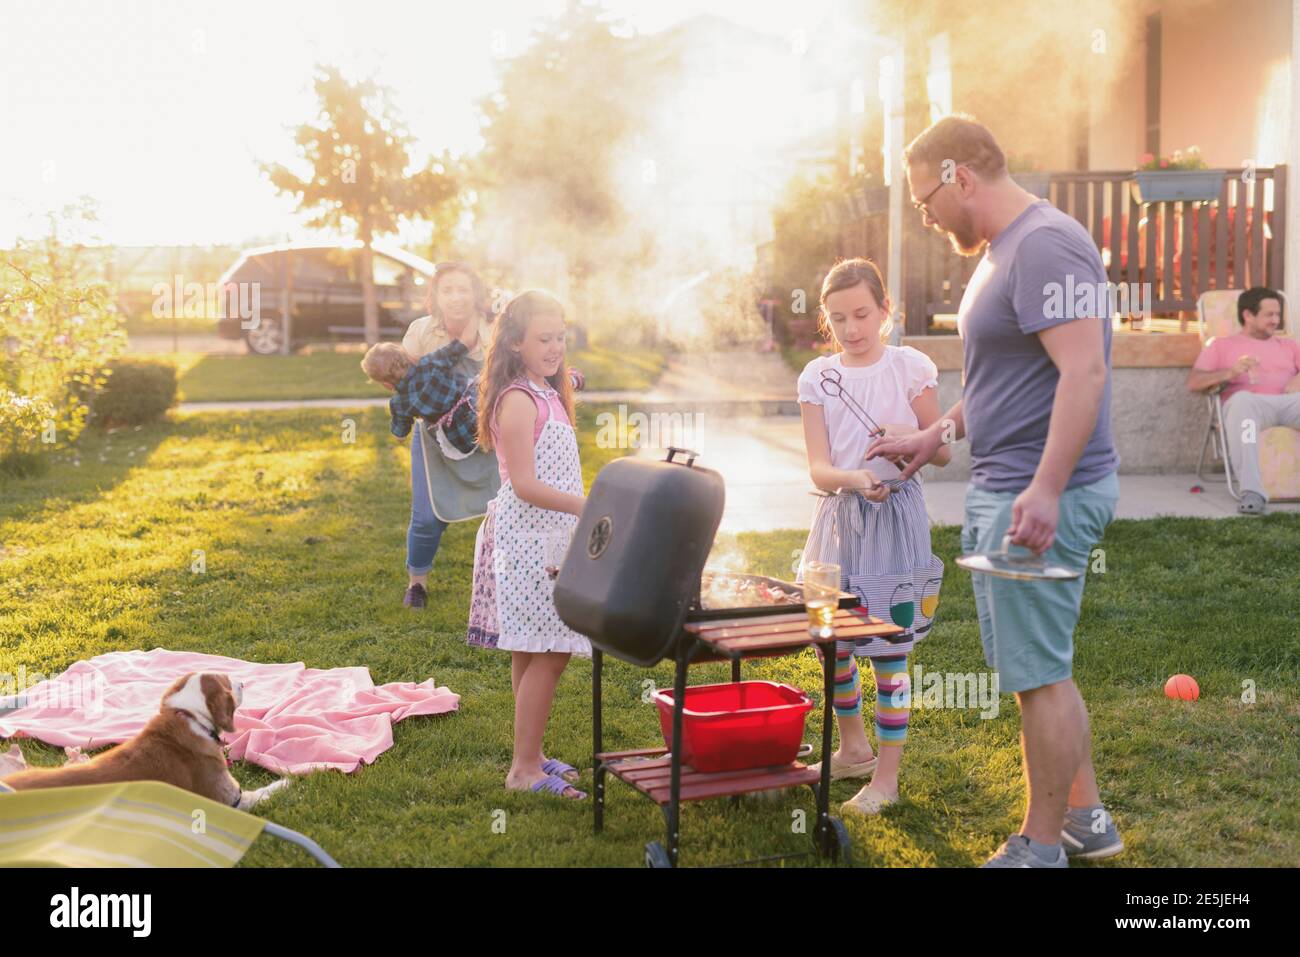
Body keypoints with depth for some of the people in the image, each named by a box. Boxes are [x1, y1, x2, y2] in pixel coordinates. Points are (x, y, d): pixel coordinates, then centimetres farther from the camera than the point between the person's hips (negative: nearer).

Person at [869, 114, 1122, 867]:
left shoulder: (1047, 246, -17)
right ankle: (1086, 817, 32)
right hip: (1000, 493, 11)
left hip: (1041, 500, -11)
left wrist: (1046, 490, -30)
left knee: (1038, 673, 0)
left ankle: (1041, 849, 13)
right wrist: (940, 434, 20)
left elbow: (1084, 371, -25)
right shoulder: (1001, 251, 15)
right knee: (1041, 665, 18)